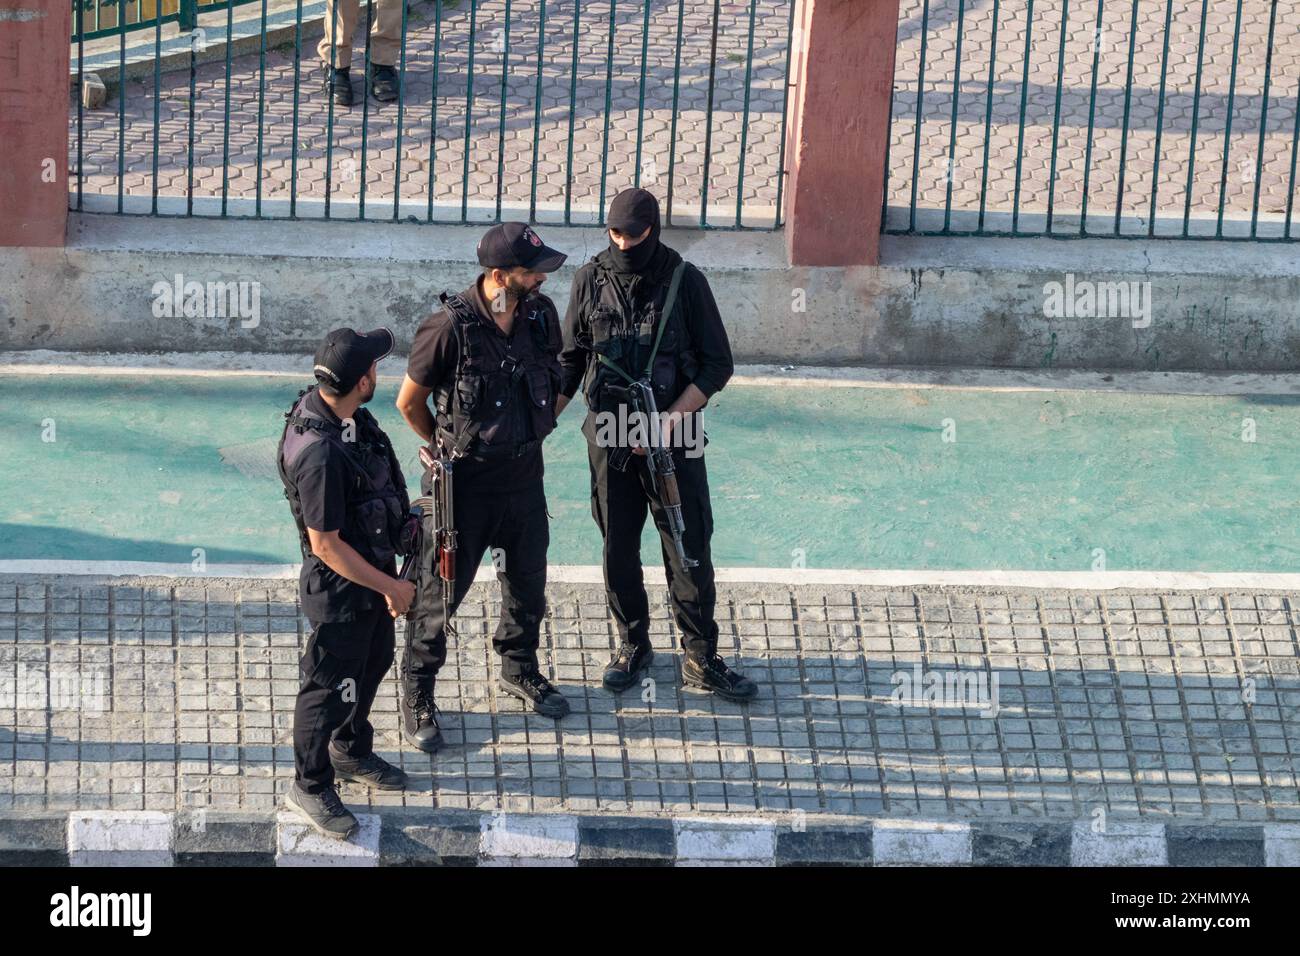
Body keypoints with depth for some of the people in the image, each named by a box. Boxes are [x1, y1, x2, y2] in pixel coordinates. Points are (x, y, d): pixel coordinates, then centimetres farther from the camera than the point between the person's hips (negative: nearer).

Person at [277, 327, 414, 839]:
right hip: (341, 586, -9)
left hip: (374, 568, 9)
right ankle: (310, 785, 30)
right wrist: (390, 586, -20)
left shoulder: (344, 414, -8)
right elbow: (326, 544, -28)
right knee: (331, 685, 10)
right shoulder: (319, 453, -36)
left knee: (373, 663, 28)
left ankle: (352, 751, 51)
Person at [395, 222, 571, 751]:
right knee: (440, 589, 5)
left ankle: (520, 669, 45)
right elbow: (409, 404, -10)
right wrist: (448, 449, 3)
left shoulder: (542, 315, -6)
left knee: (527, 581, 21)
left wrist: (529, 434, 13)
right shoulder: (451, 327, -23)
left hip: (524, 474, 6)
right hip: (465, 483, -5)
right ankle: (417, 697, 22)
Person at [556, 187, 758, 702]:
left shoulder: (685, 281, -8)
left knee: (689, 553, 0)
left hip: (674, 441, -2)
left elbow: (717, 363, -4)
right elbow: (571, 361, 10)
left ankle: (700, 659, 11)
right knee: (618, 550, 11)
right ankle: (632, 646, 28)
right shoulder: (590, 280, -1)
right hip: (609, 441, 2)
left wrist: (670, 419, -15)